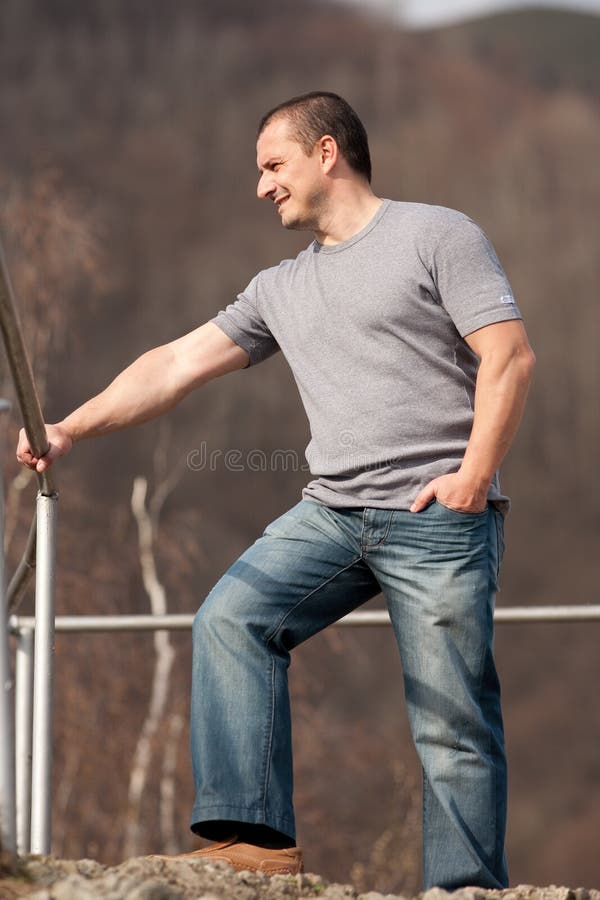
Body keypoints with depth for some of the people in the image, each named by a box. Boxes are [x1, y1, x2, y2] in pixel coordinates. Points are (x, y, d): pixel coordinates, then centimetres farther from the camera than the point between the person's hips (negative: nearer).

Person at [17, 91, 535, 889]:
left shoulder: (437, 235, 2)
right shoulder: (281, 290, 20)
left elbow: (509, 358, -6)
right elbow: (176, 366, 18)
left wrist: (472, 478, -14)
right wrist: (72, 430, 11)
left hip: (438, 517, -6)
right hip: (334, 511, 6)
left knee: (454, 724, -6)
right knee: (232, 618, -14)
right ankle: (259, 838, -18)